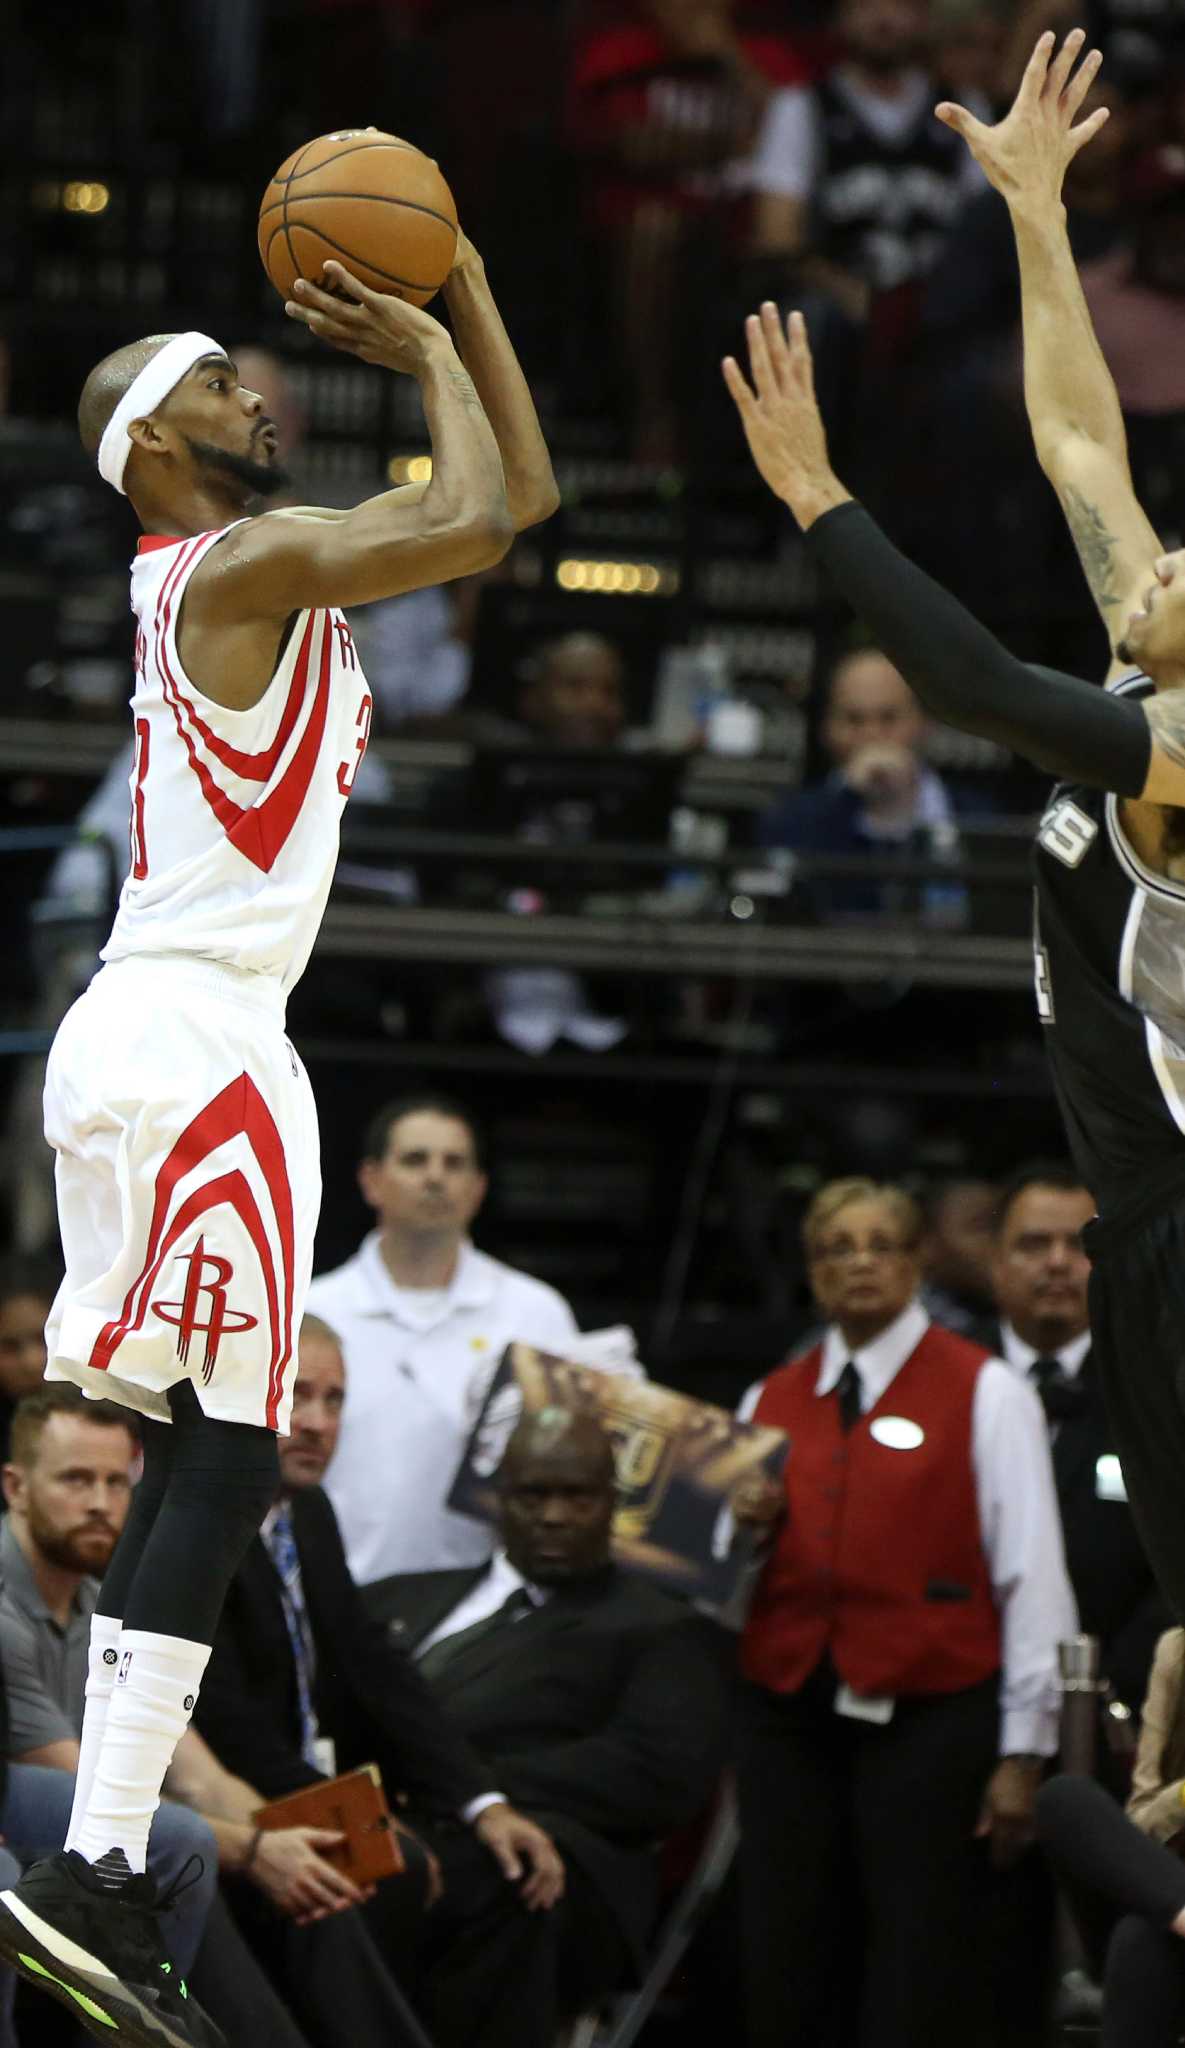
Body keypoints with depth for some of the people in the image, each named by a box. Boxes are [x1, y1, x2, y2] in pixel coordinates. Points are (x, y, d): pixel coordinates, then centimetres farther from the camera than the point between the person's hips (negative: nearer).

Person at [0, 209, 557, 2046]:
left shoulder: (267, 572, 20)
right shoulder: (236, 565, -9)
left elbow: (516, 502, 24)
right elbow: (480, 519, -21)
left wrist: (466, 305, 16)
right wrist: (432, 355, -5)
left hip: (187, 1041, 10)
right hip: (192, 1041, -10)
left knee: (197, 1461, 10)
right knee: (223, 1460, -13)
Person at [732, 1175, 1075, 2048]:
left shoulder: (987, 1394, 0)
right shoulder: (771, 1401, 15)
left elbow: (1031, 1575, -4)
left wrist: (1023, 1753, -9)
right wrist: (742, 1531, -3)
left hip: (928, 1721, -5)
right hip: (788, 1714, 5)